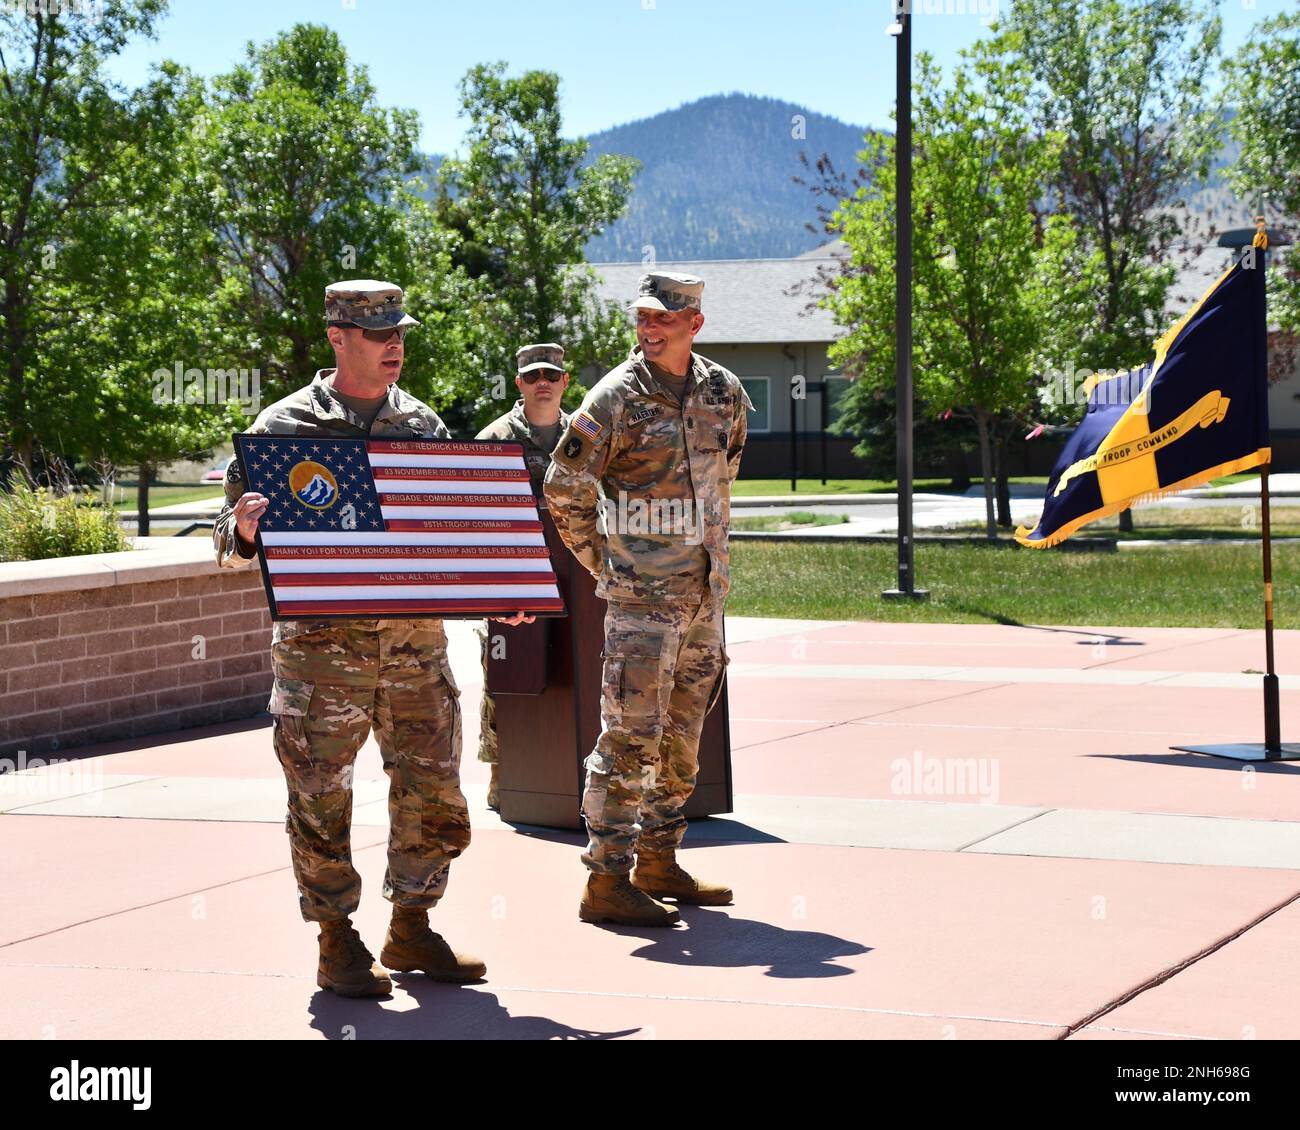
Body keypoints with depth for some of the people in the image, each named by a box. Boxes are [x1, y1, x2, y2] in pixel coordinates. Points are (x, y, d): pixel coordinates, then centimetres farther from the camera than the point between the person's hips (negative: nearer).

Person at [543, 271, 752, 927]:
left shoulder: (724, 394, 8)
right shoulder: (616, 397, -9)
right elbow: (564, 492, -6)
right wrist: (602, 562, -3)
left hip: (705, 590, 6)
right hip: (643, 595, -6)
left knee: (681, 738, 13)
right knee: (630, 739, -8)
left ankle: (659, 863, 24)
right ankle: (606, 882, -3)